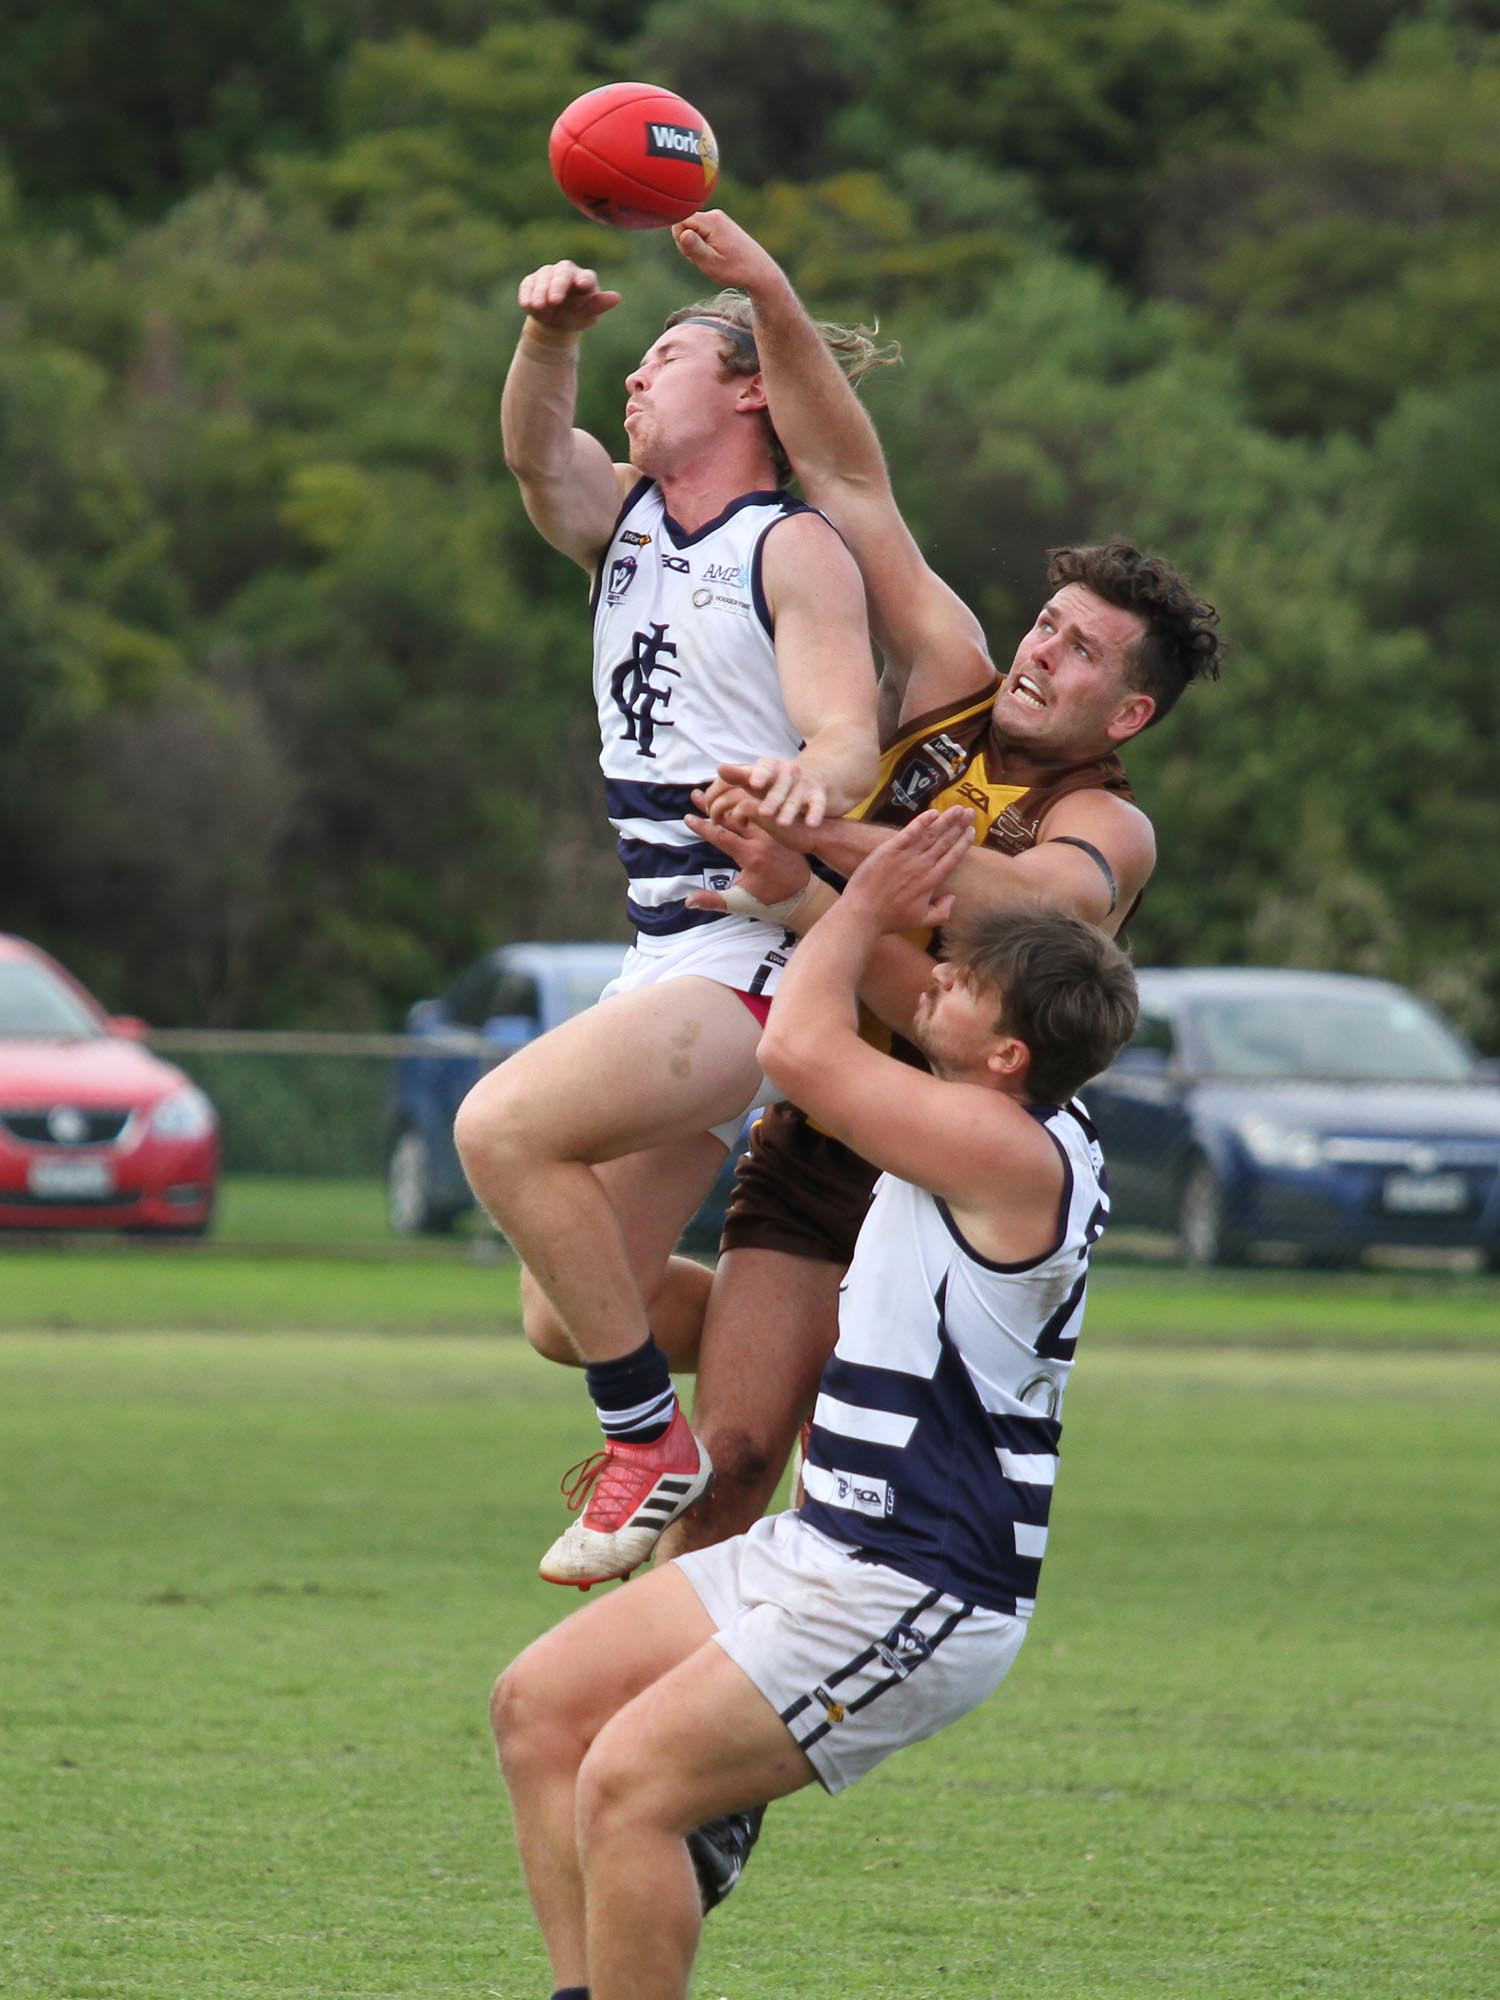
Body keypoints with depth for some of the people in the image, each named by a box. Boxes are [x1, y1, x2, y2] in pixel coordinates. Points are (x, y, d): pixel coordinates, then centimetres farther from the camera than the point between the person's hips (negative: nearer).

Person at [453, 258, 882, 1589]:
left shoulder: (797, 550, -5)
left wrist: (815, 778, -41)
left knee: (504, 1127, -29)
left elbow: (851, 732, -17)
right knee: (571, 1318, 7)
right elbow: (536, 453, -3)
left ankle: (653, 1444, -20)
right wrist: (550, 336, -23)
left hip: (760, 959, -9)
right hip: (670, 964, 9)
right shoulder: (628, 524, 17)